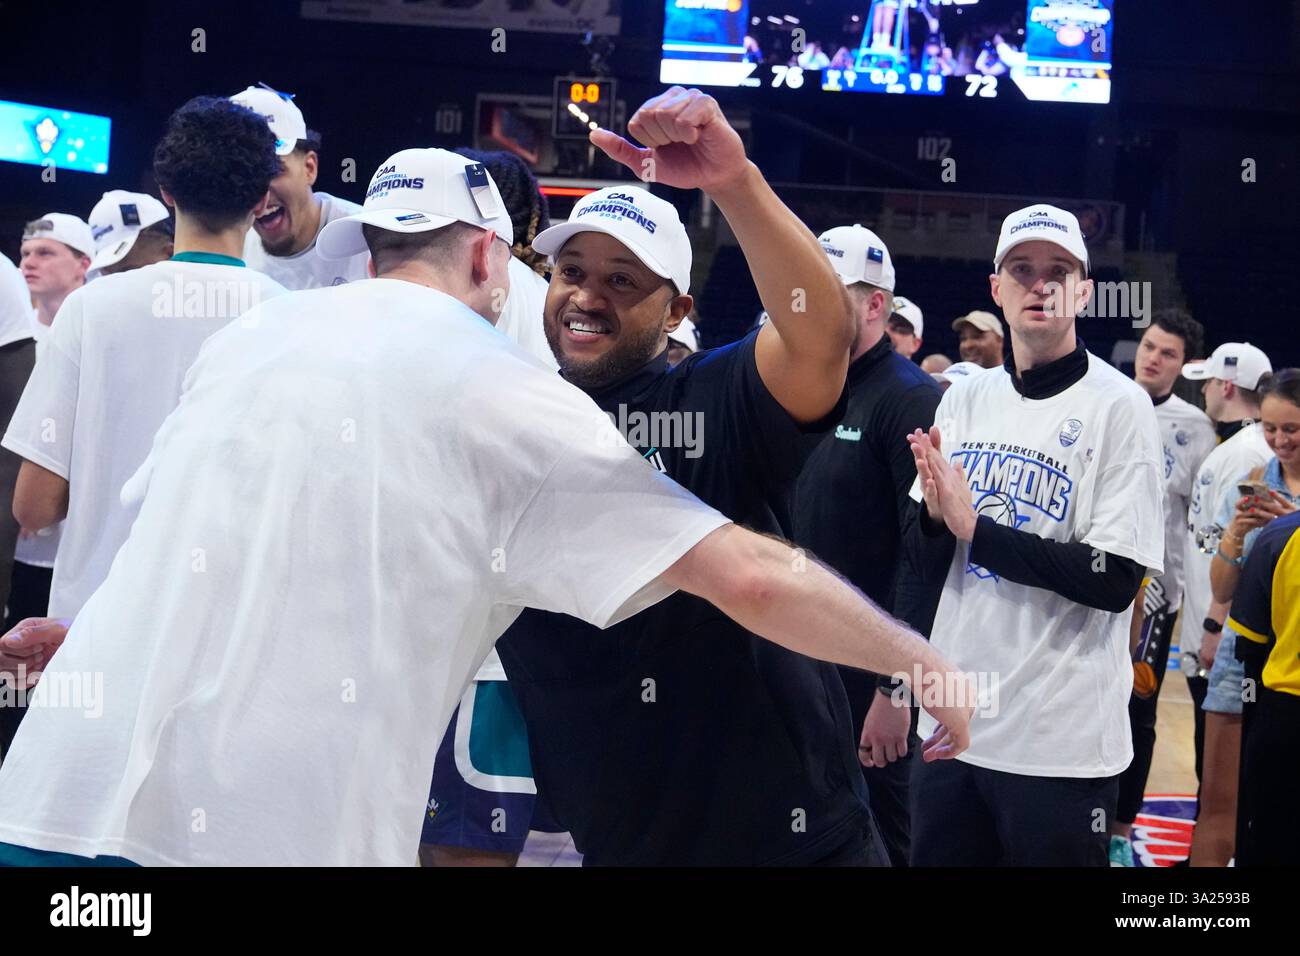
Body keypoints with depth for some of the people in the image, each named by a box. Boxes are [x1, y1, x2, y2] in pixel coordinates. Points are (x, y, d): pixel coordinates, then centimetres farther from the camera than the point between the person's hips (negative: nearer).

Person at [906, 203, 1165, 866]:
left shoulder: (1120, 406, -8)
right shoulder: (965, 398, 8)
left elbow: (1115, 581, -15)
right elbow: (925, 556, 11)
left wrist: (974, 526, -17)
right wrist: (936, 514, -11)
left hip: (1061, 741, -5)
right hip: (952, 718, 5)